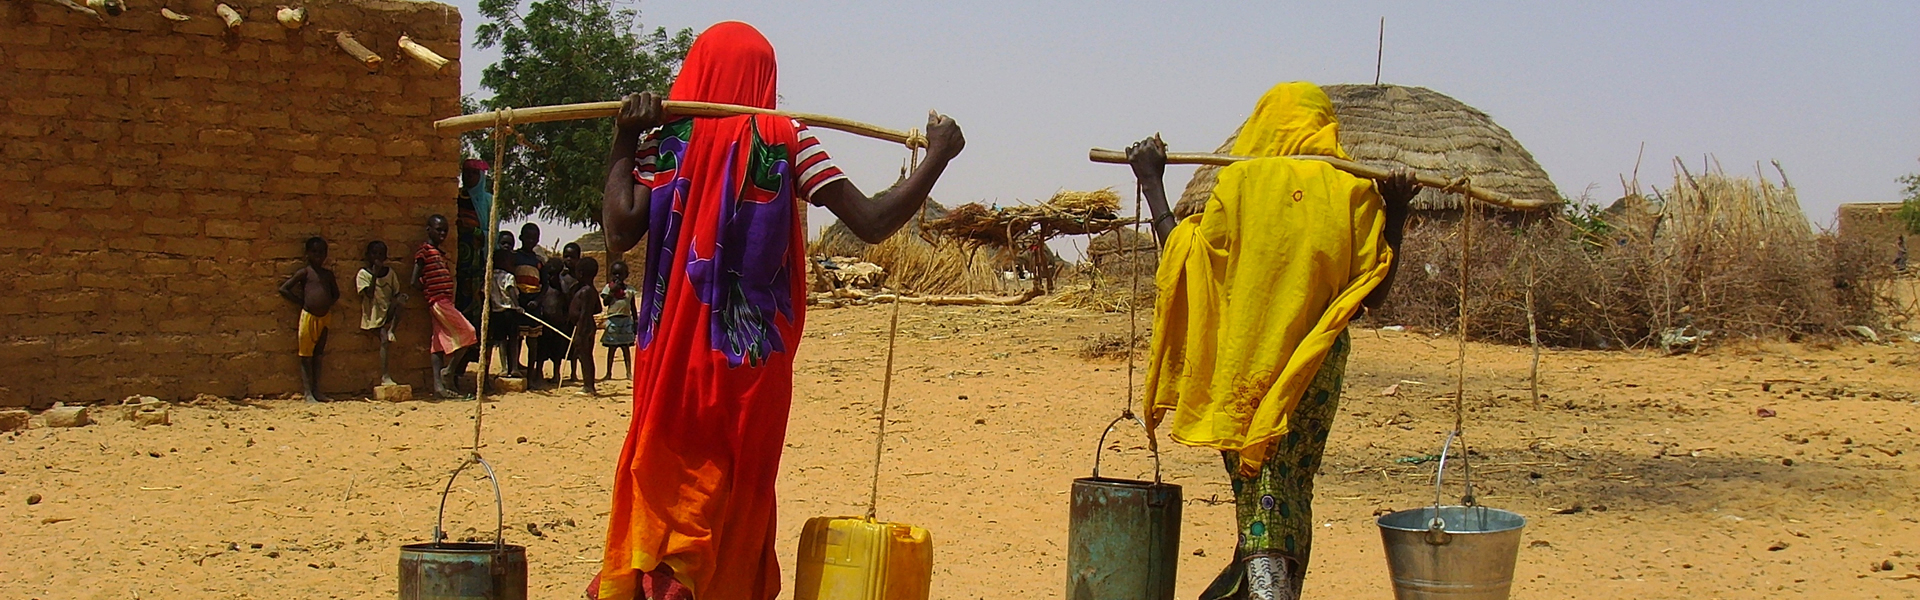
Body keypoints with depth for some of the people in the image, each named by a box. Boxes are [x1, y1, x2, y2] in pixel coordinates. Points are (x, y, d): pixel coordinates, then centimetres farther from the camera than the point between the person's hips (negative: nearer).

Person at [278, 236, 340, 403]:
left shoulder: (328, 274, 10)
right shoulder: (305, 272, -4)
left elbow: (336, 294, 23)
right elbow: (284, 289, -7)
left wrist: (327, 305, 6)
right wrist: (302, 303, -4)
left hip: (324, 318, 5)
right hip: (308, 317, -5)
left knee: (317, 355, 11)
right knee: (306, 356, 0)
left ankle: (316, 391, 14)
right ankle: (307, 393, 0)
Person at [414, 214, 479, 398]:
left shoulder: (441, 254, 22)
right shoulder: (424, 251, -4)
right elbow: (415, 281, -9)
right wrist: (430, 293, -3)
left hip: (446, 302, 9)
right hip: (438, 301, -9)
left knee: (442, 345, 5)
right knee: (467, 332, -11)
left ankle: (439, 385, 3)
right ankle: (447, 371, -2)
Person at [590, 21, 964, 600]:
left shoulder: (665, 138, 0)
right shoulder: (787, 141, -2)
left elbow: (621, 233, -13)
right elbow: (872, 223, -8)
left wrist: (624, 143, -3)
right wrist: (938, 156, 1)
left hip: (673, 353, 1)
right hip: (755, 357, -1)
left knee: (663, 485, 11)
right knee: (737, 496, 11)